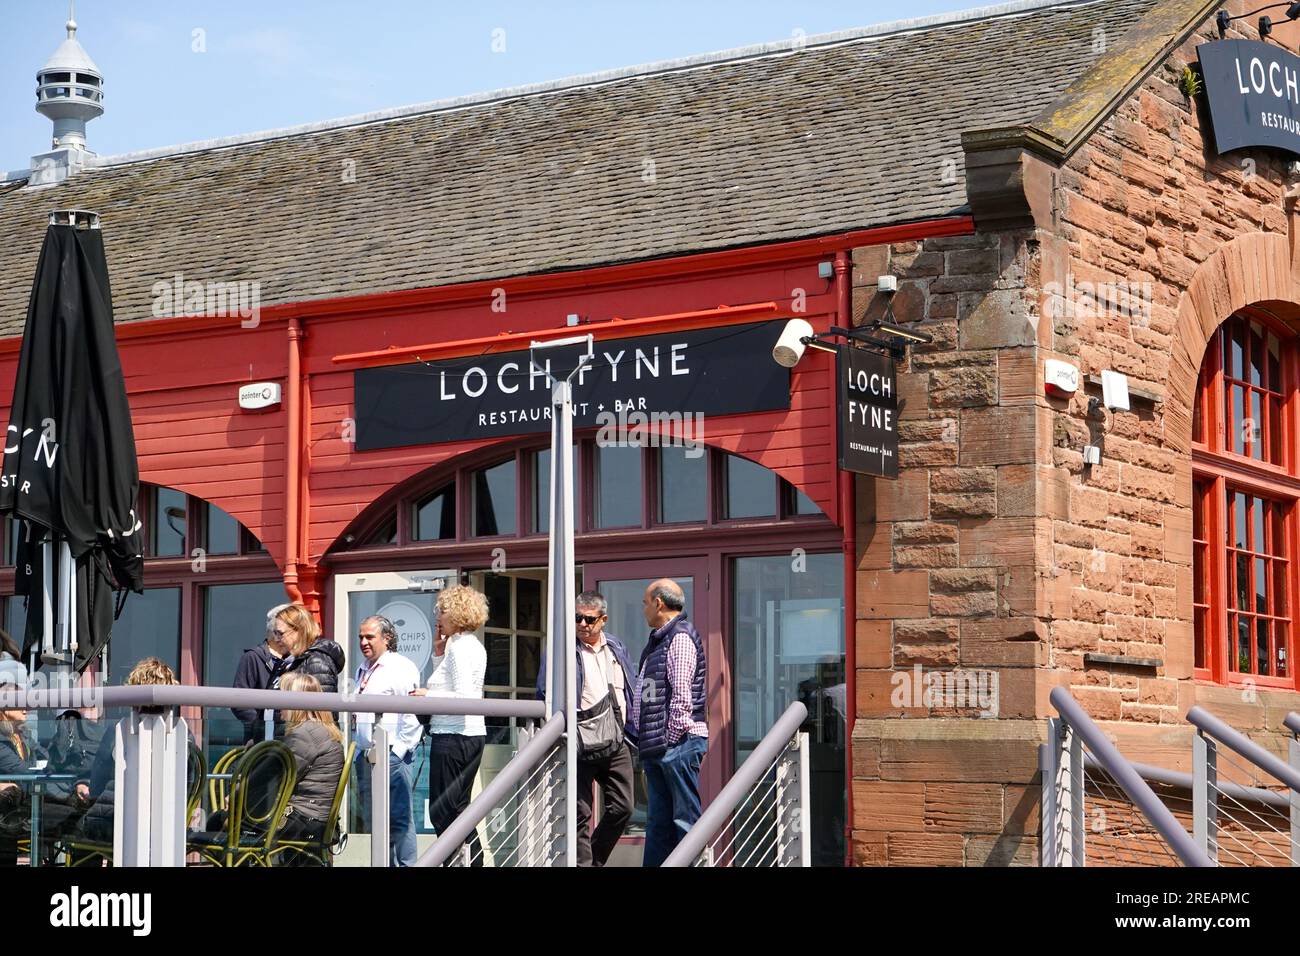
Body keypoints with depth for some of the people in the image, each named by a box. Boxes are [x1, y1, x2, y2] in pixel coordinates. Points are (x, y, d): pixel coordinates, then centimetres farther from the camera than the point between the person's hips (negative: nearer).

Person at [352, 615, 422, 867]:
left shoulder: (401, 668, -7)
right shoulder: (363, 671, 19)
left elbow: (413, 714, -14)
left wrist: (397, 751, -16)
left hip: (392, 755, -8)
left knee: (399, 818, -9)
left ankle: (407, 864, -7)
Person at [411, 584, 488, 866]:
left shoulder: (459, 646, -14)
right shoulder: (472, 645, 16)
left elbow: (463, 697, -22)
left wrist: (427, 694, -13)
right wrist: (439, 654, 14)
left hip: (454, 737, -10)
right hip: (472, 735, 10)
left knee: (442, 812, -5)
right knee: (458, 808, 16)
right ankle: (474, 861, 18)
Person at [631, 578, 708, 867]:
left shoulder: (681, 637, -10)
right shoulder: (658, 640, 20)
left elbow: (682, 695, -17)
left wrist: (670, 740, -16)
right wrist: (647, 740, 15)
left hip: (678, 742, -10)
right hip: (658, 746, 10)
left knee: (686, 819, -7)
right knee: (658, 821, 12)